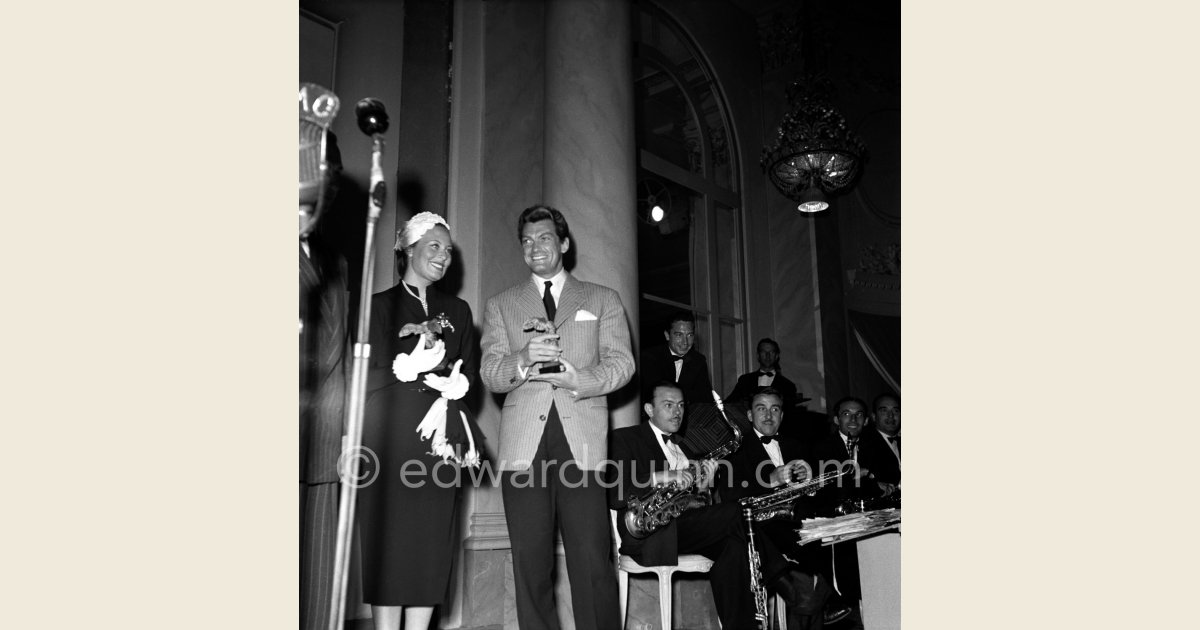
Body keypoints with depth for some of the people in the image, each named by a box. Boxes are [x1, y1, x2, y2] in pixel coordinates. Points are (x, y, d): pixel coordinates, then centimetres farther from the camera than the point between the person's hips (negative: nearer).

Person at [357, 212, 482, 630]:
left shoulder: (457, 310, 19)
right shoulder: (380, 305, 7)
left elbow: (469, 373, 11)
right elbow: (372, 374, -2)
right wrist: (439, 380, -11)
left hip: (439, 439, 3)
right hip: (389, 439, -3)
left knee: (432, 545, 1)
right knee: (388, 541, -4)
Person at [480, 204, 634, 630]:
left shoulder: (603, 300, 18)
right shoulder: (501, 305, 20)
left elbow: (620, 364, 6)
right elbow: (490, 374, 8)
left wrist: (578, 380, -13)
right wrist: (524, 359, -14)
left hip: (582, 439, -1)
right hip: (524, 442, 1)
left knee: (592, 559, -8)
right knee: (530, 561, 0)